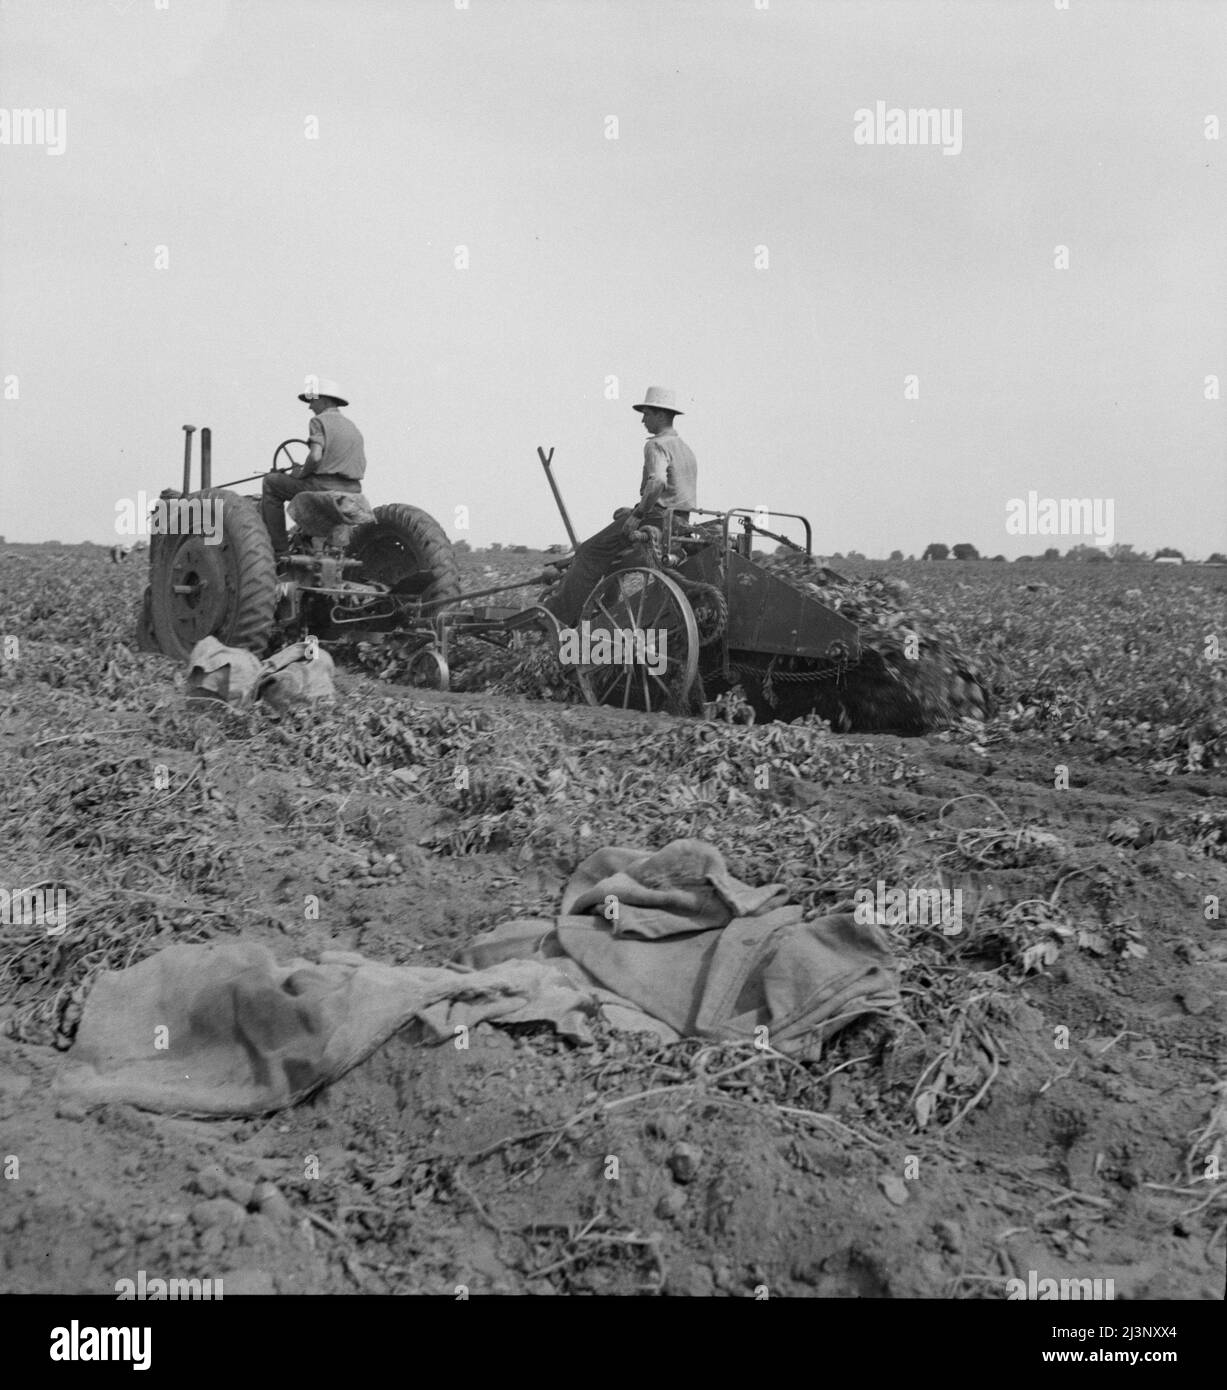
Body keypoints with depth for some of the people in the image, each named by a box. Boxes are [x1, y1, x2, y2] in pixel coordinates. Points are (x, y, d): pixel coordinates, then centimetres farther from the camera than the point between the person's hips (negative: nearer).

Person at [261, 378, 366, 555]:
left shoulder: (319, 421, -5)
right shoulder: (353, 427, 19)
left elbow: (315, 456, -22)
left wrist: (302, 473, -2)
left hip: (324, 487, -8)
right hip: (351, 493, 8)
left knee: (271, 482, 10)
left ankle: (278, 546, 5)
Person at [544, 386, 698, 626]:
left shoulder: (657, 445, -12)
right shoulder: (686, 449, 20)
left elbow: (657, 482, -31)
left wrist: (637, 515, -23)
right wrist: (636, 511, 23)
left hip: (655, 517, -10)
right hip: (680, 522, 10)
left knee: (591, 553, -4)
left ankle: (561, 613, -6)